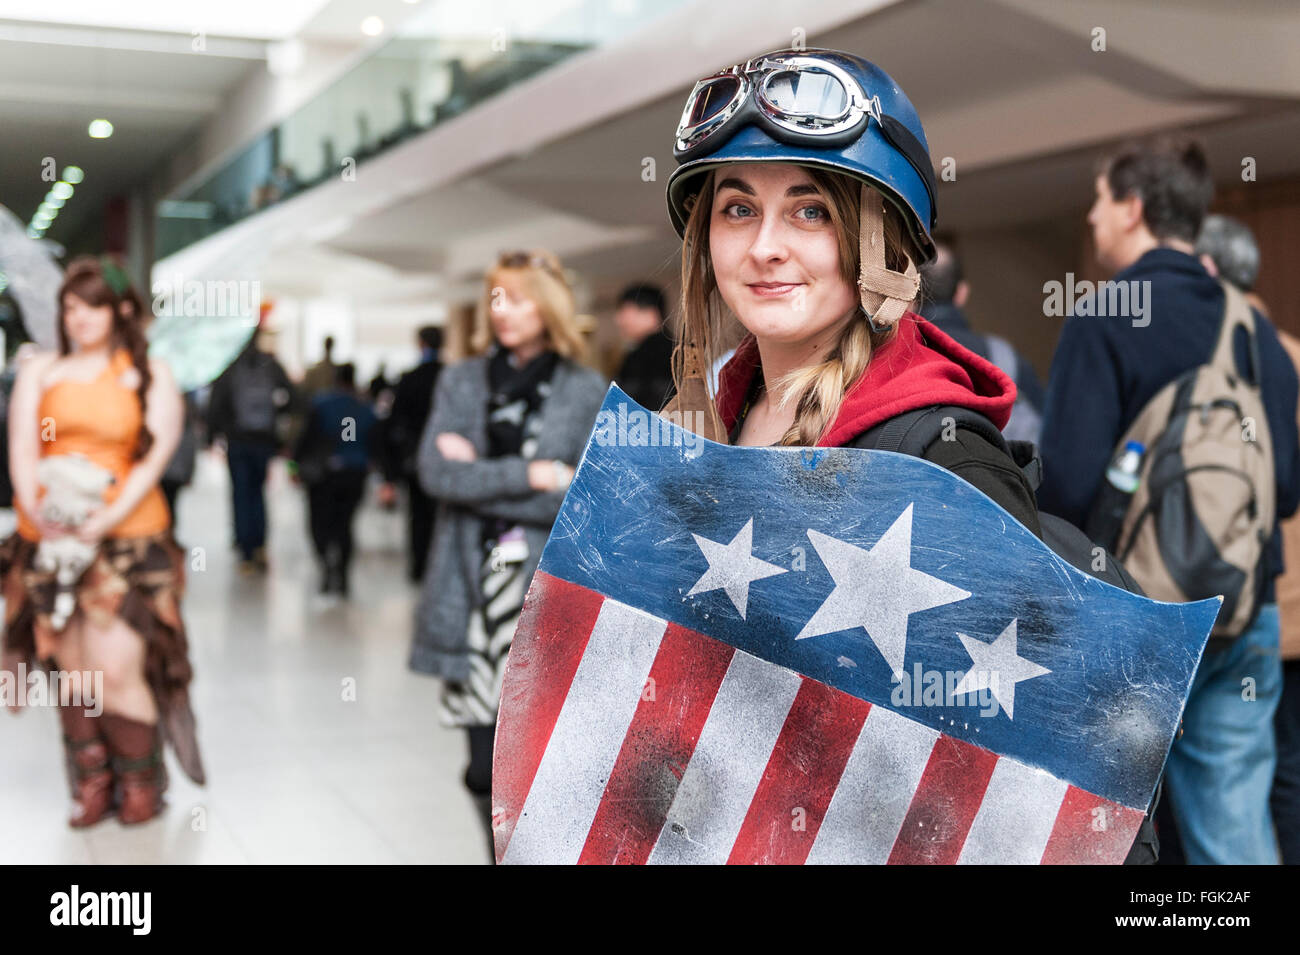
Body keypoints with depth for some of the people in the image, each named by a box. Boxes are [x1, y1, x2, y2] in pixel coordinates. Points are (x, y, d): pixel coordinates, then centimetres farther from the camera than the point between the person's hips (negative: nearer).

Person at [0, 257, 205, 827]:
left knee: (115, 670, -10)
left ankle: (139, 781, 10)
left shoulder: (150, 376, 5)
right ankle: (91, 782, 18)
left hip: (126, 537, -3)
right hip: (51, 539, 3)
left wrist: (108, 520, -16)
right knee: (71, 668, 4)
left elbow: (156, 456, -3)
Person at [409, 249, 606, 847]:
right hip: (470, 591, 2)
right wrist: (531, 474, -11)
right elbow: (434, 472, -3)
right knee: (486, 768, 3)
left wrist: (478, 477, -6)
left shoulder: (588, 393, 3)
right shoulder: (461, 381, 11)